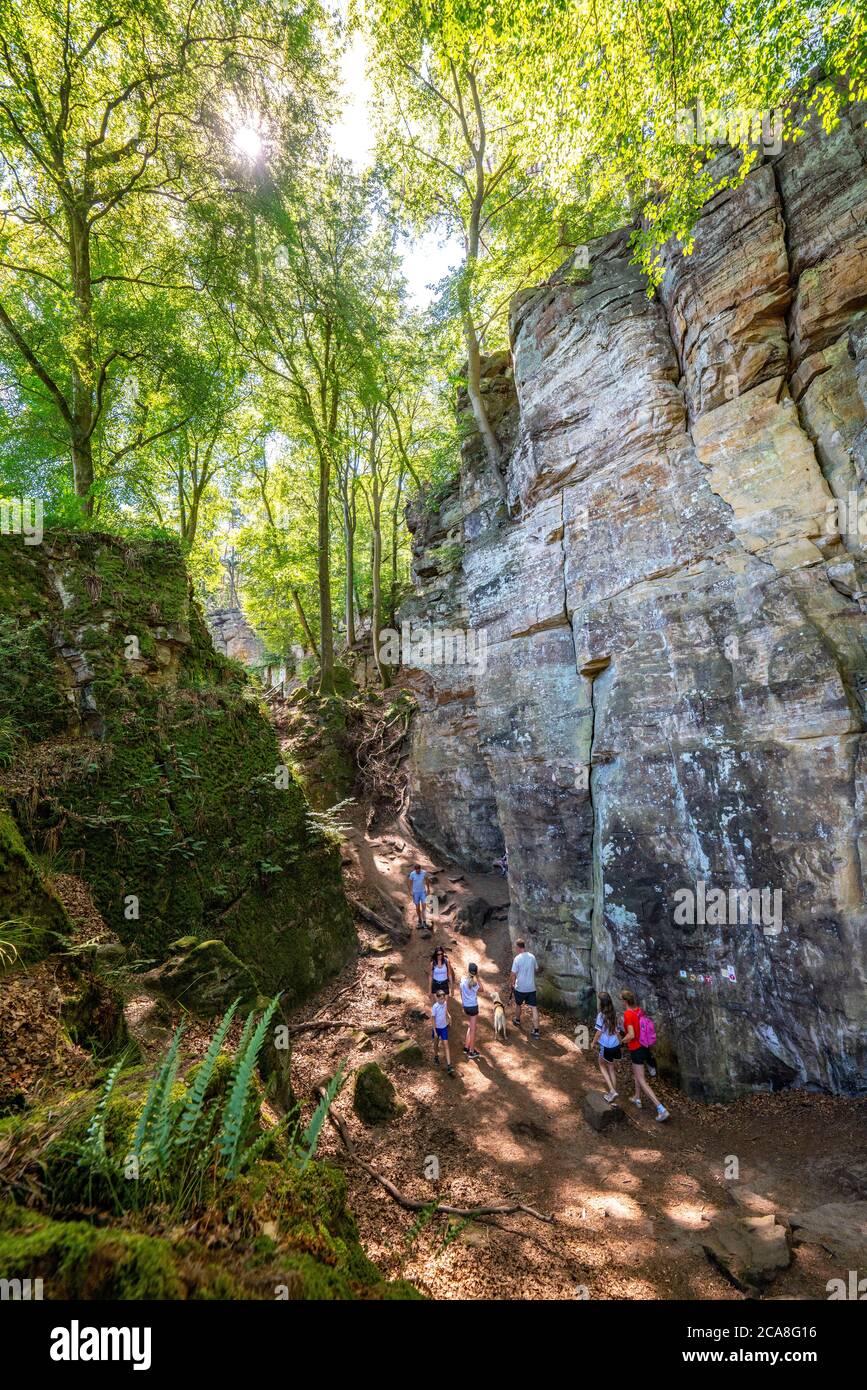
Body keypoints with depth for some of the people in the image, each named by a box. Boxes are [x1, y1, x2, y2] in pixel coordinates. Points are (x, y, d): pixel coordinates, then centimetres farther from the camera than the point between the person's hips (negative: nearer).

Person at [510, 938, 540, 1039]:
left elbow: (513, 974, -13)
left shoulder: (517, 958, -17)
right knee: (533, 1008, 2)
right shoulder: (532, 957, -4)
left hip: (520, 988, -3)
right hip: (531, 987, 3)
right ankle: (536, 1031, -1)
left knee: (518, 1005, 23)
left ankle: (517, 1021, 44)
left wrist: (512, 984, 3)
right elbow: (536, 969, 11)